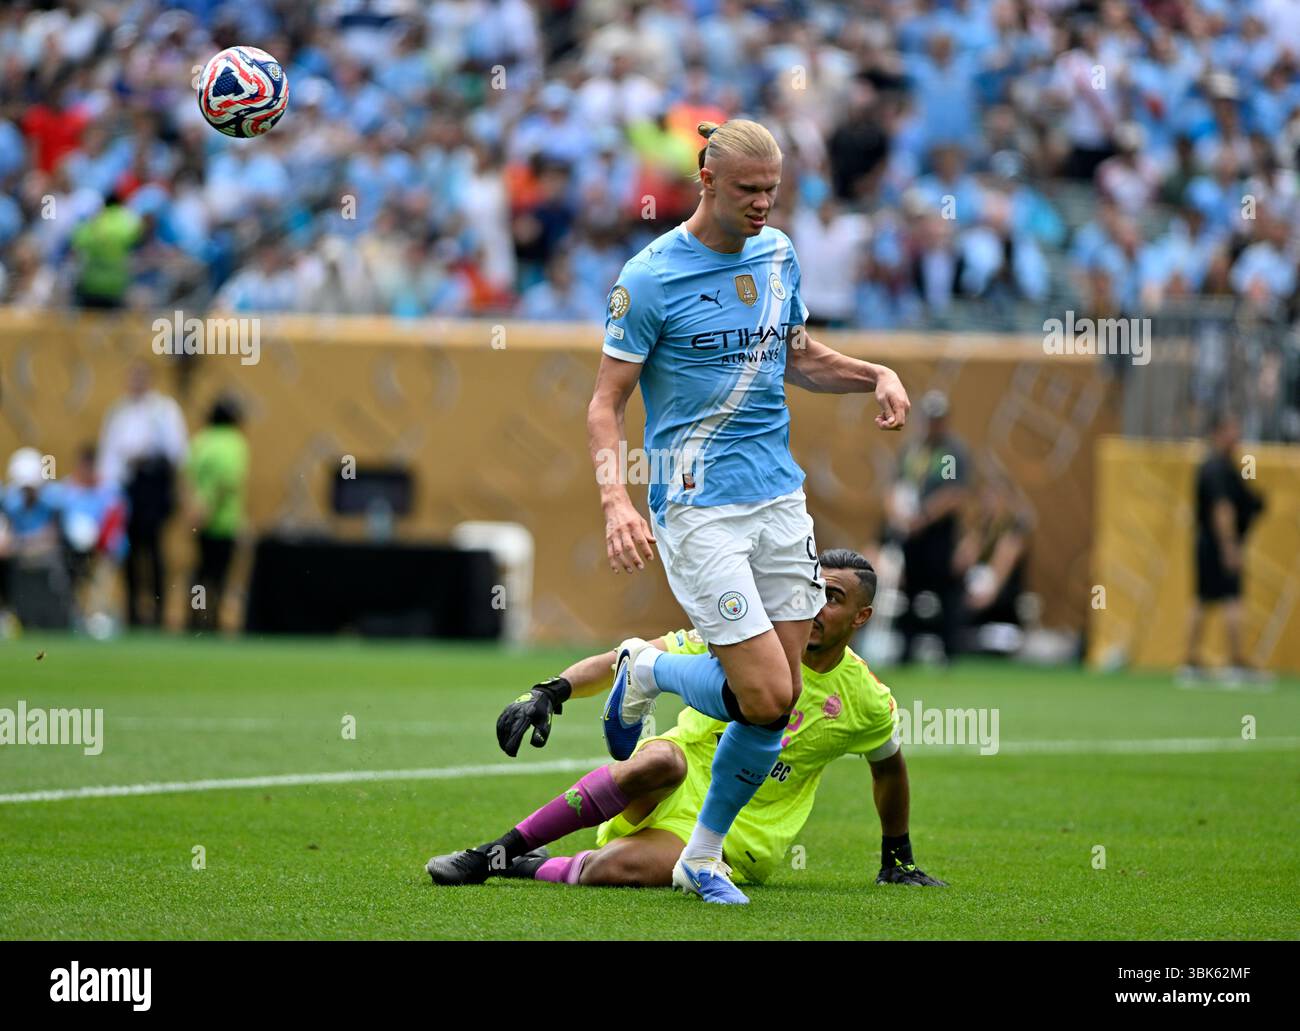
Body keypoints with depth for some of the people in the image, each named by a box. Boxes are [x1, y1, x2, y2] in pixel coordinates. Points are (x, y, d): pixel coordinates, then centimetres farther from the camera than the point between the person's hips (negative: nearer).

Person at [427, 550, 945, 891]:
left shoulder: (868, 703, -2)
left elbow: (889, 767, 19)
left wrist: (897, 857, 29)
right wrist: (550, 692, -21)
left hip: (736, 836, -1)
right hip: (671, 793, 1)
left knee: (618, 868, -35)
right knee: (662, 757, -39)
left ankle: (528, 867, -7)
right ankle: (504, 847, -29)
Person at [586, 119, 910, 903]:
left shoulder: (779, 254, 9)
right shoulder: (651, 278, -10)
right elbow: (606, 403, -8)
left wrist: (877, 375, 7)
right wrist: (617, 499, -24)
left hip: (779, 498, 6)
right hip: (698, 507, -6)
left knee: (778, 704, 3)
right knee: (765, 697, -14)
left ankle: (703, 855, 22)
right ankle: (647, 671, 16)